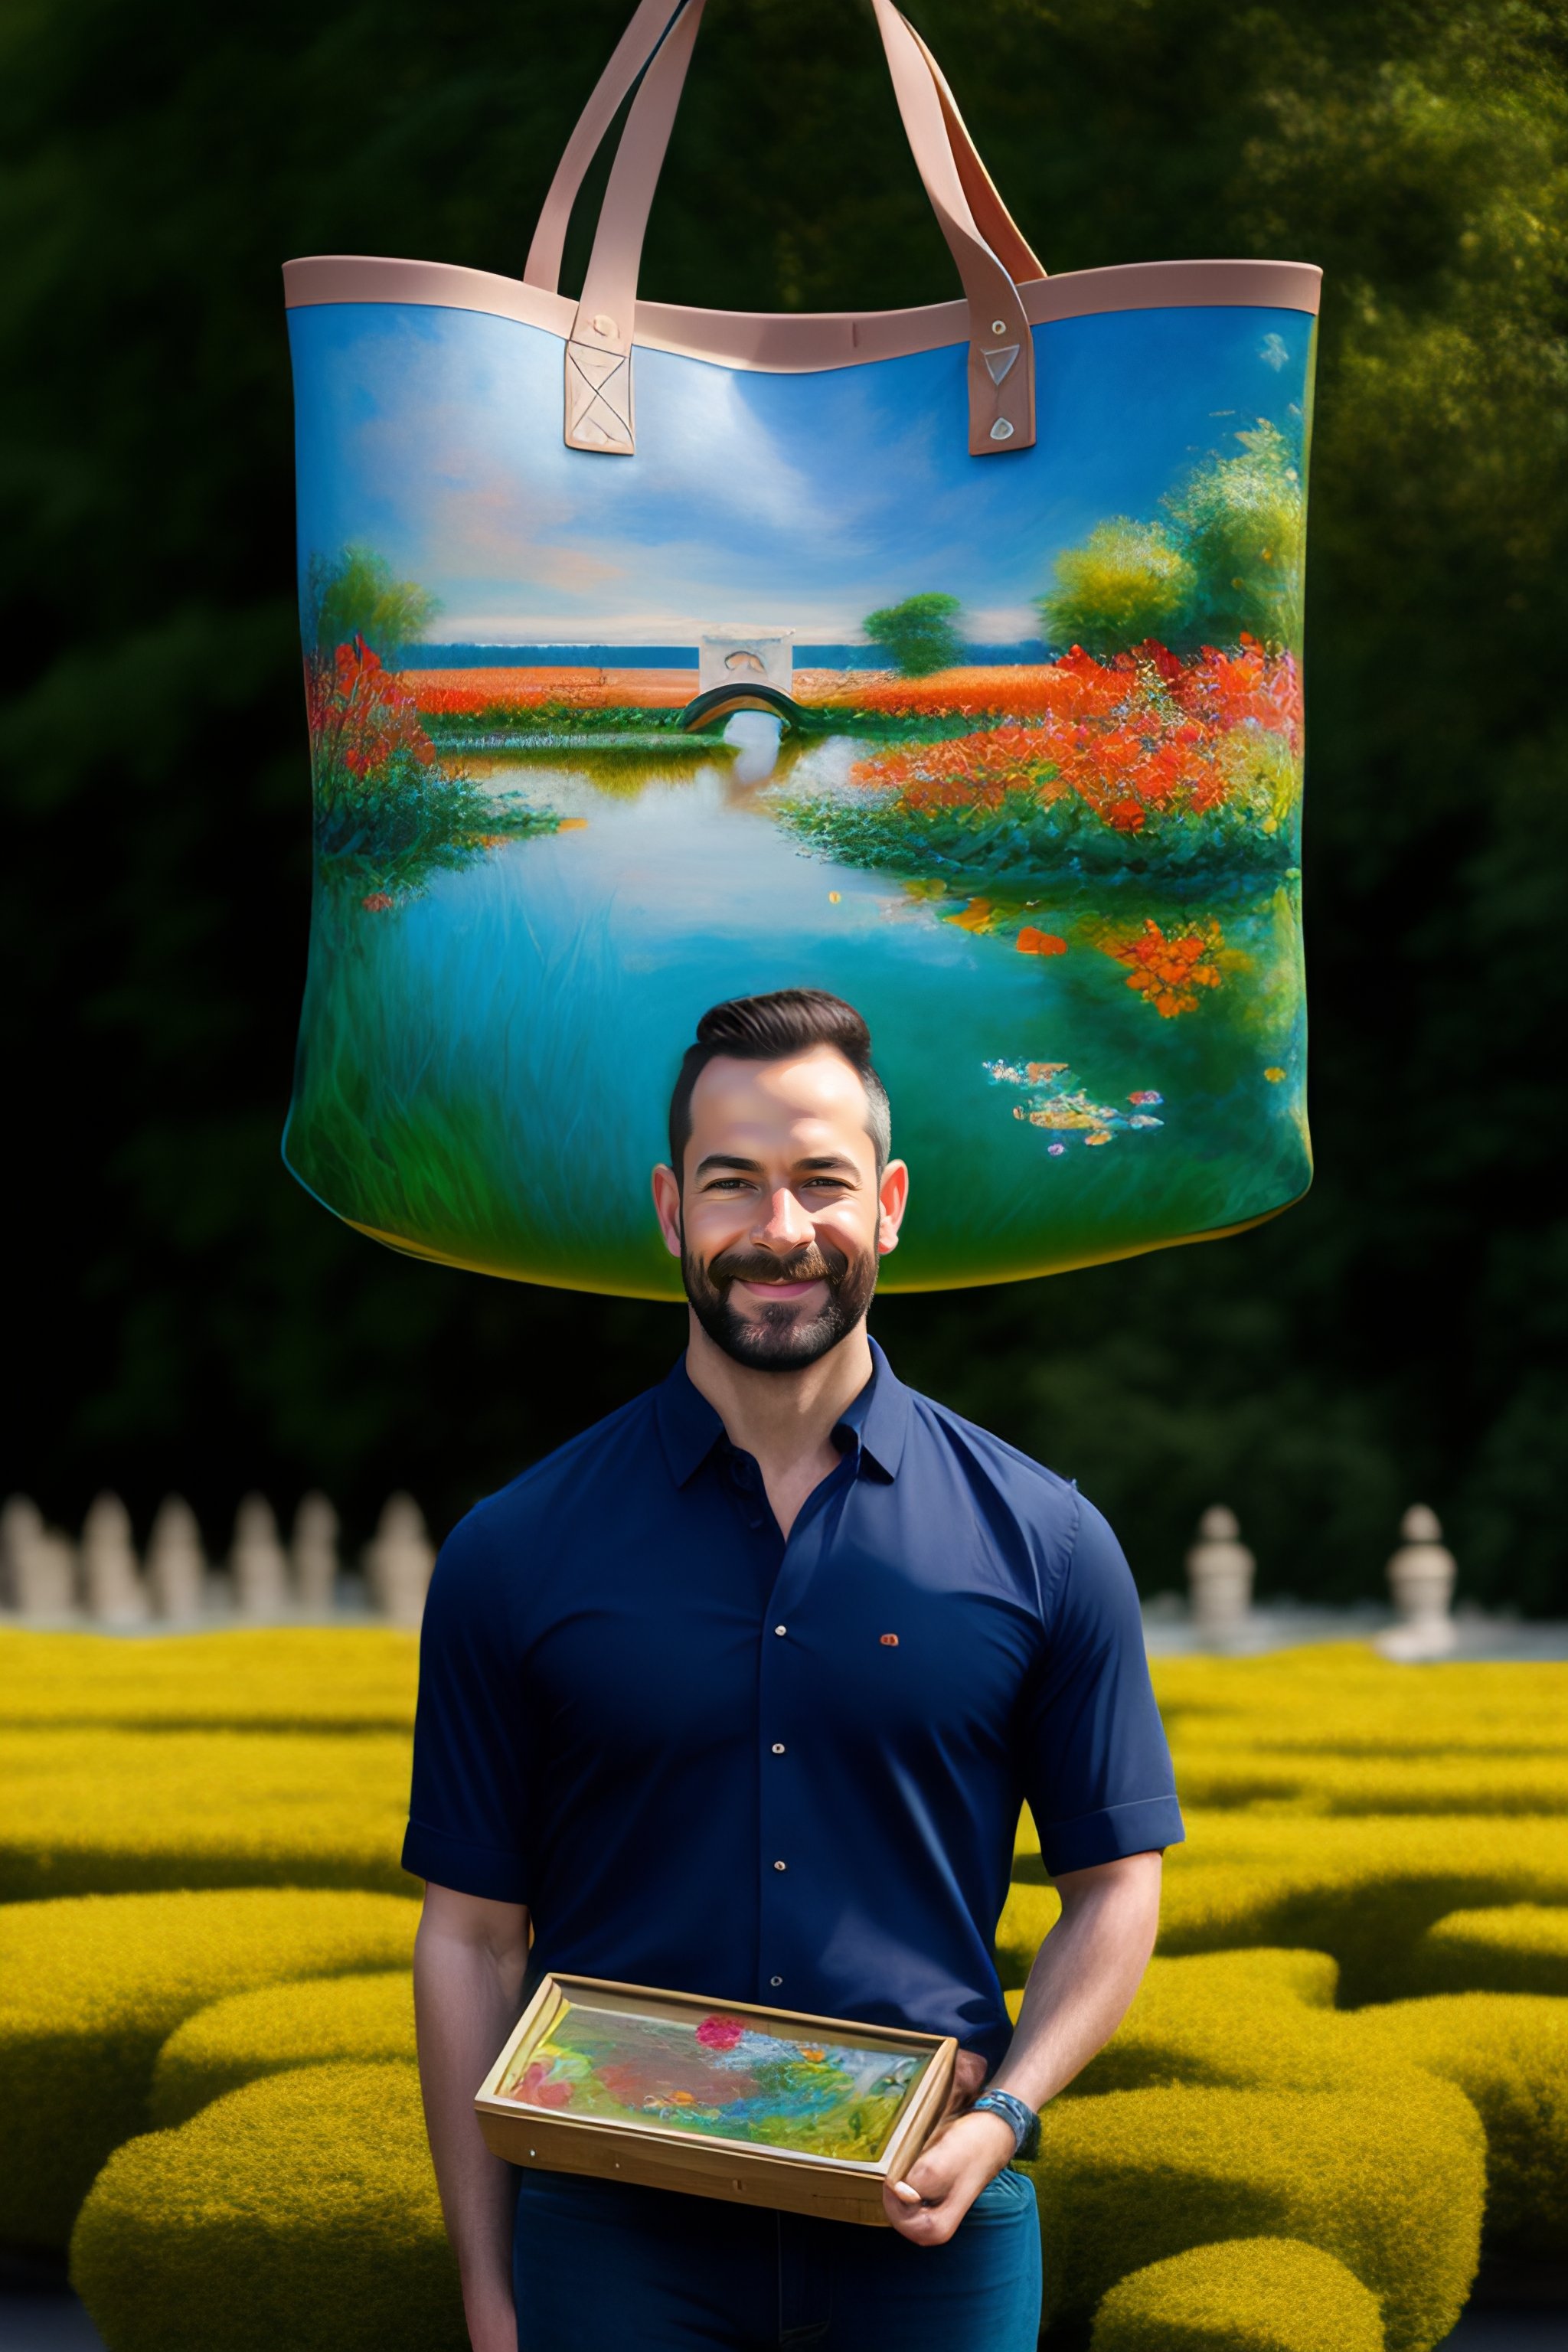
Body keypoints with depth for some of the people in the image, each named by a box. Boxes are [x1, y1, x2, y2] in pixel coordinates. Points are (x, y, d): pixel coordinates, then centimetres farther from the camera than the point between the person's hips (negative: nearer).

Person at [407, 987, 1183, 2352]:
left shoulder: (1042, 1543, 2)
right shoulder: (513, 1557, 1)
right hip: (614, 2240, 0)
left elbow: (1113, 1888, 8)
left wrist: (1003, 2117, -9)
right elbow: (472, 1938, 3)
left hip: (933, 2242, 0)